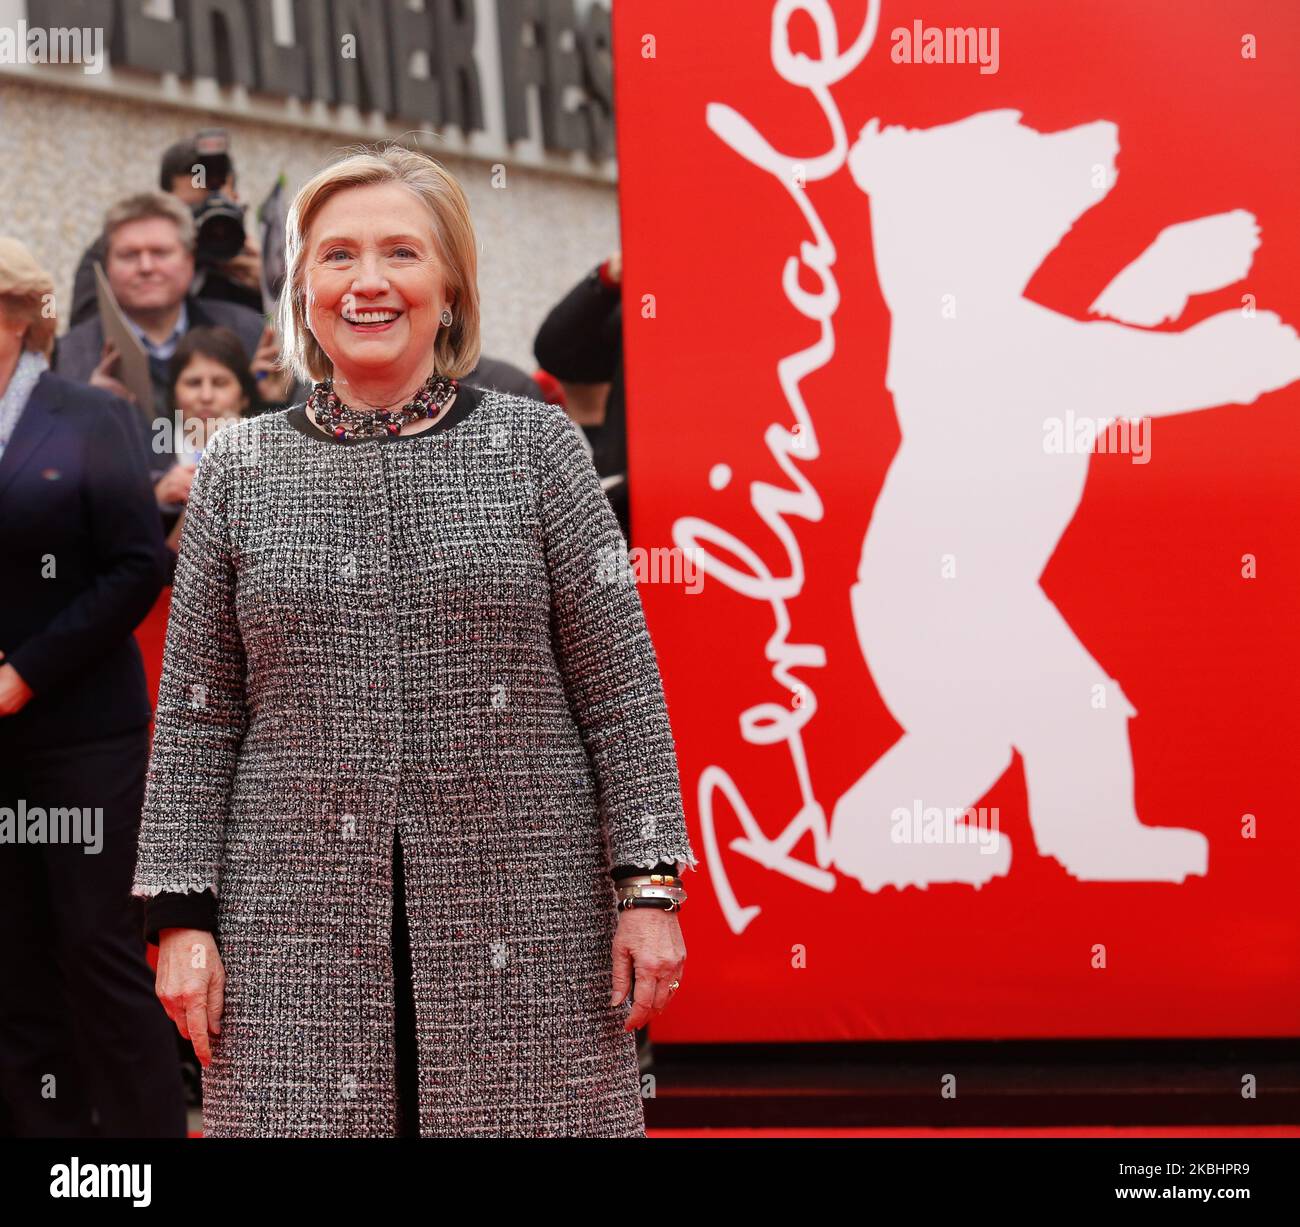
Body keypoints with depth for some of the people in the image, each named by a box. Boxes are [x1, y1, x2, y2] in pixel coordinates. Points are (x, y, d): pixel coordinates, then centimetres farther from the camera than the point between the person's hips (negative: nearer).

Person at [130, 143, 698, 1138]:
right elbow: (196, 718, 10)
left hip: (523, 937, -1)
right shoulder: (241, 472, 8)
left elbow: (620, 687, 3)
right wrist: (184, 914, 4)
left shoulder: (535, 445, 5)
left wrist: (648, 888, -2)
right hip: (301, 929, 1)